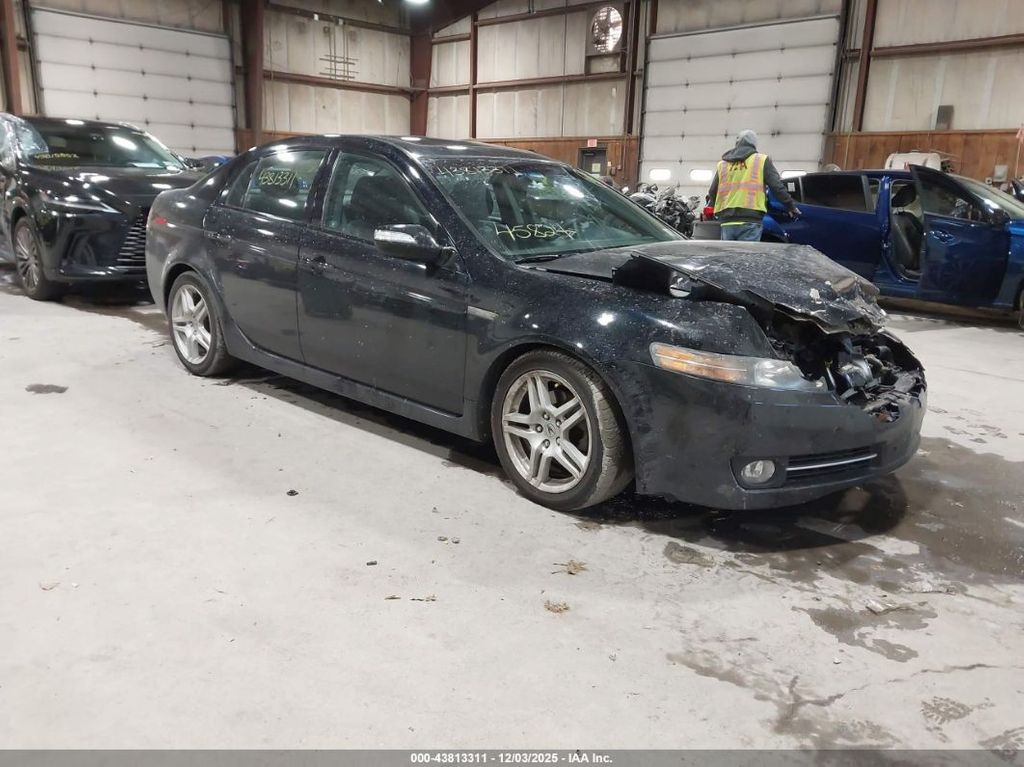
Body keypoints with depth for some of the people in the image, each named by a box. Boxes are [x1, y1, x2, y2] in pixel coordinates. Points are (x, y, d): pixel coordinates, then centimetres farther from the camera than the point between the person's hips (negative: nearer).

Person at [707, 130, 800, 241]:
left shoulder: (722, 164, 17)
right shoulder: (762, 160, 7)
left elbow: (712, 193, 19)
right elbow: (778, 187, 4)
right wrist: (791, 206, 16)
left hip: (727, 222, 4)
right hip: (750, 221, -3)